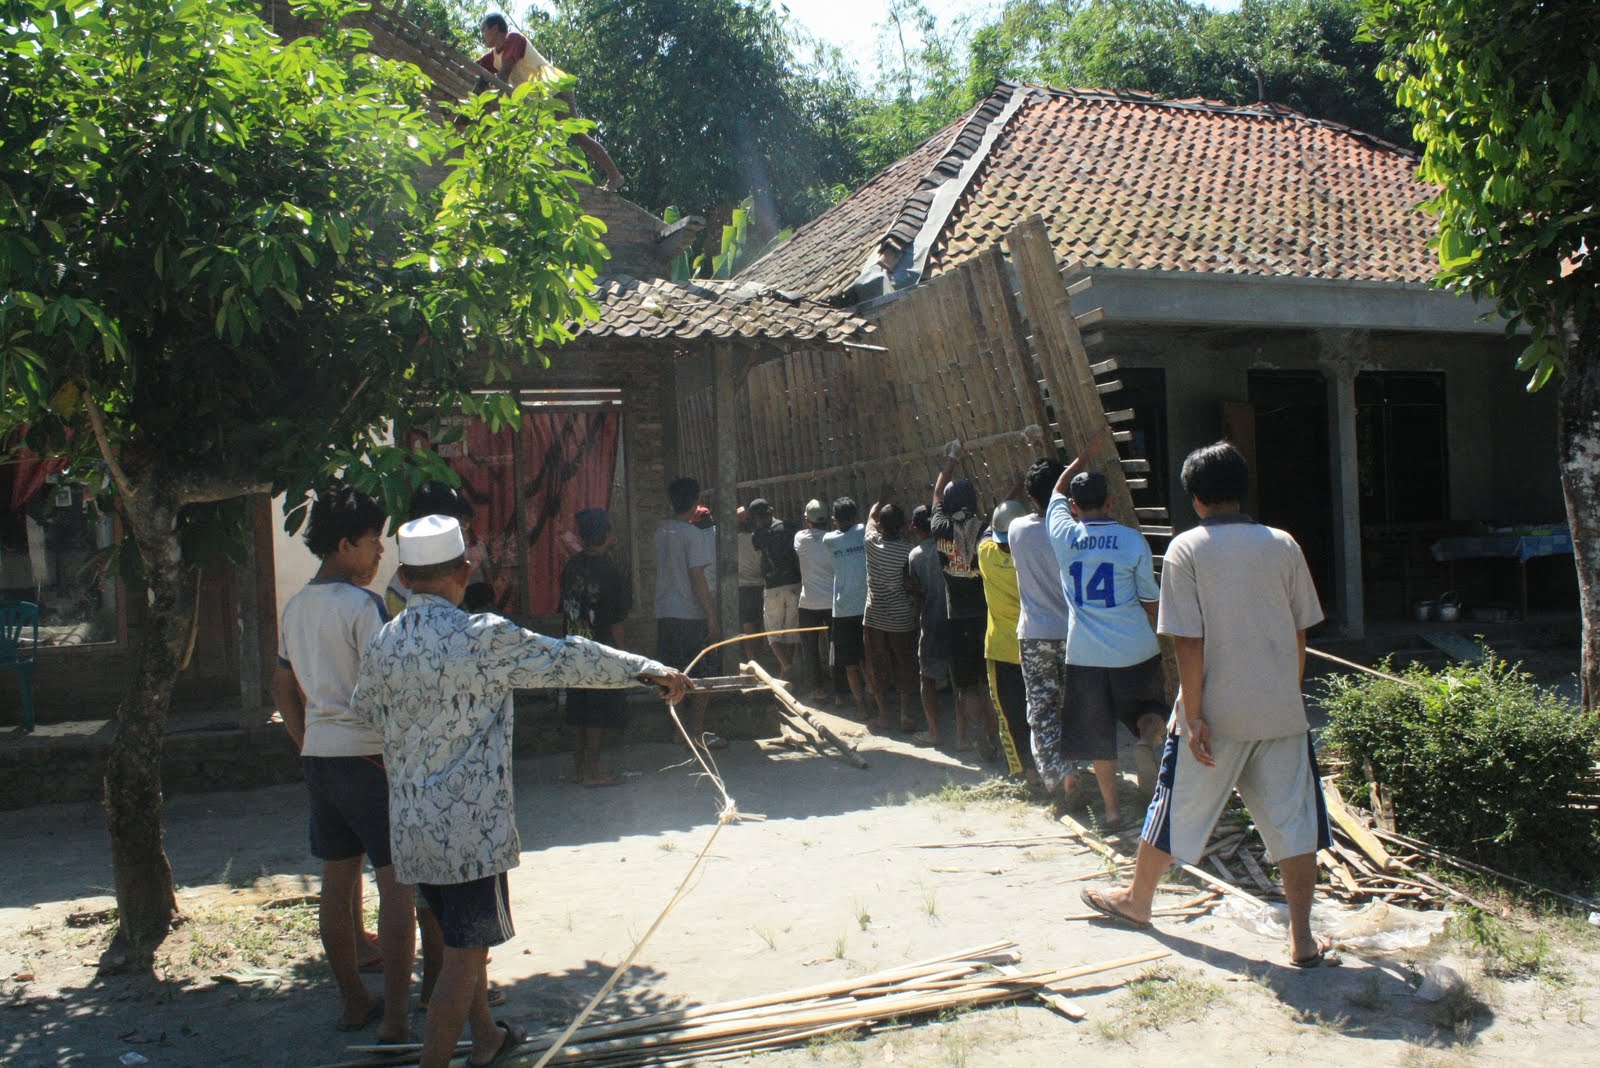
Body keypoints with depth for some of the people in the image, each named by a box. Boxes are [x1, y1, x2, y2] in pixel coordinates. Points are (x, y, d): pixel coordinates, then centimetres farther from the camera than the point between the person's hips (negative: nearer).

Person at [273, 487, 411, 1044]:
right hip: (370, 756, -8)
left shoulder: (296, 607, 11)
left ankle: (354, 1002, 25)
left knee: (338, 879, 14)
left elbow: (283, 686, 18)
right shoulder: (363, 605, -14)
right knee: (396, 882, -2)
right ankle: (395, 1017, -1)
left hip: (320, 757, 8)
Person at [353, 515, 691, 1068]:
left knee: (464, 938, 24)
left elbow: (362, 708, 19)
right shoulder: (482, 637, -17)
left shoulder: (383, 644, 2)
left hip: (411, 825, 7)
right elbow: (570, 659, -11)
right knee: (464, 954, 3)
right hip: (471, 827, -7)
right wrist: (653, 670, -2)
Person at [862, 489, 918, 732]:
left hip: (875, 617, 0)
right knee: (905, 667, 10)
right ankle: (906, 714, 10)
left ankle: (884, 716, 10)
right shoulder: (909, 551, -12)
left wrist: (882, 499, 28)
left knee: (878, 667, 8)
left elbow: (871, 517, 13)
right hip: (902, 618, 0)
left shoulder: (873, 543, -8)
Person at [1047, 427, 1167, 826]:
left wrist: (1089, 451, 26)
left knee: (1098, 733, 10)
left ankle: (1111, 807, 13)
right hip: (1135, 650, -1)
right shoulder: (1132, 541, -6)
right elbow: (1151, 599, 2)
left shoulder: (1063, 535, -2)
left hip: (1086, 654, 1)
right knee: (1149, 706, 20)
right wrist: (1154, 636, 19)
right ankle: (1147, 738, -13)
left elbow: (1058, 489, 18)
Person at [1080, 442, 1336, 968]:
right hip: (1281, 711, 2)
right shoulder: (1283, 545, 0)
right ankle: (1303, 939, 12)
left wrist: (1193, 715, -10)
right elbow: (1300, 633, 5)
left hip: (1217, 712, -2)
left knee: (1176, 811, 13)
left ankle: (1137, 900, 32)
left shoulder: (1186, 549, -9)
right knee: (1294, 824, 9)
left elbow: (1189, 641, -13)